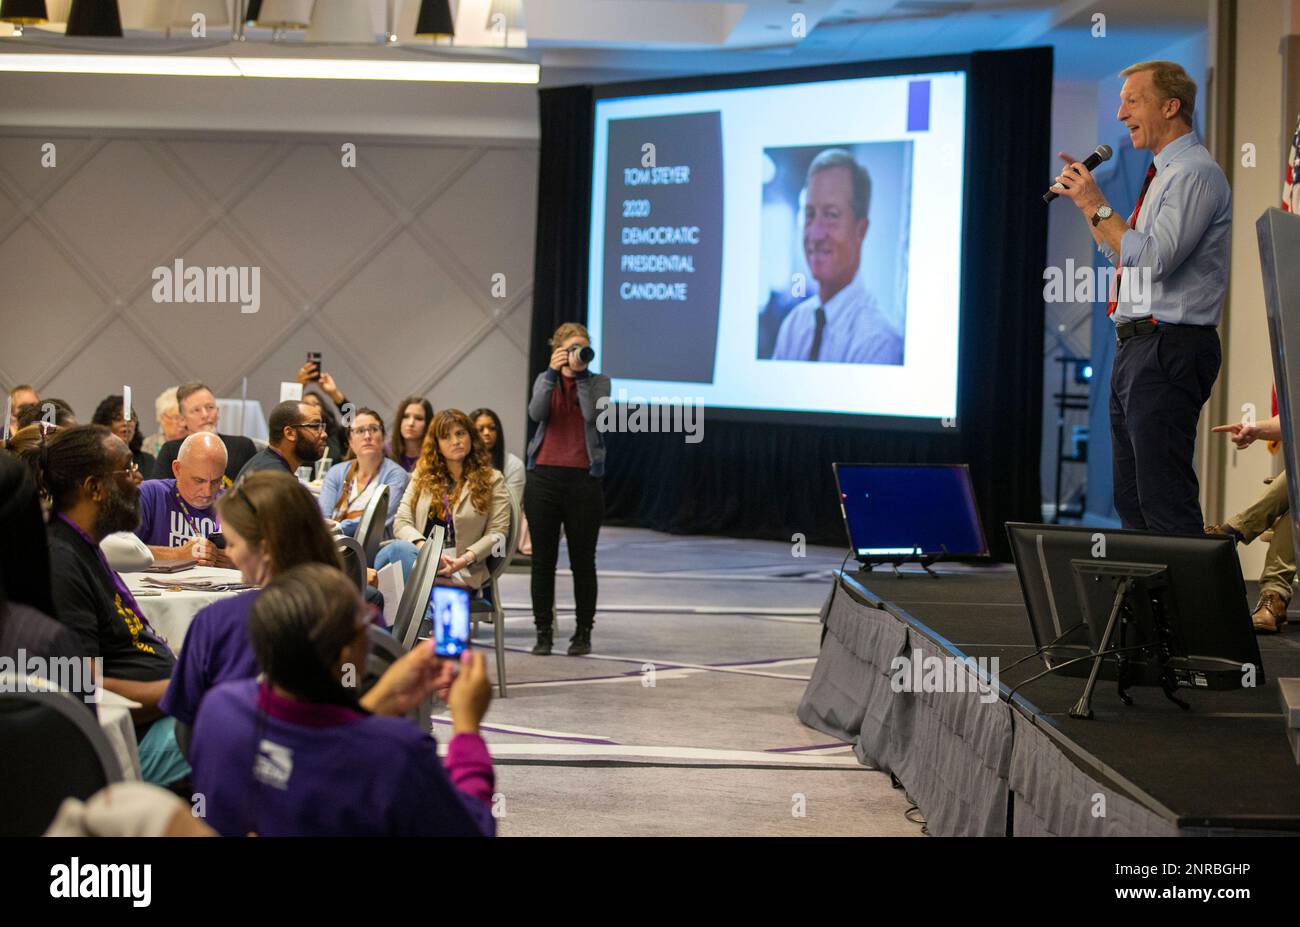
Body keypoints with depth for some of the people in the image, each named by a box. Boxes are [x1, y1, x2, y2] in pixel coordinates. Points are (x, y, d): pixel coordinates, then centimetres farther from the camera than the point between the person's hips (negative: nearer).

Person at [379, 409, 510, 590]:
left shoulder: (492, 480, 11)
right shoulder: (422, 475, 20)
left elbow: (497, 533, 4)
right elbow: (401, 522, 10)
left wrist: (466, 559, -13)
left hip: (461, 572, -3)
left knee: (399, 550, -34)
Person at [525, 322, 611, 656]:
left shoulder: (599, 382, 6)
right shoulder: (545, 380, 10)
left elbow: (594, 415, -13)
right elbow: (536, 412, -10)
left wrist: (581, 376, -13)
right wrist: (553, 373, -19)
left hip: (583, 478, -1)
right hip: (544, 477, 1)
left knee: (583, 560, 4)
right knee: (542, 559, 3)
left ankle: (583, 632, 13)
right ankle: (543, 632, 9)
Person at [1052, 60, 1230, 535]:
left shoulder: (1195, 174, -12)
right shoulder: (1164, 174, 20)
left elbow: (1152, 259, -23)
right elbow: (1123, 255, 26)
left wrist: (1096, 205, -15)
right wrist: (1085, 197, 17)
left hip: (1167, 351, -11)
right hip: (1136, 348, 11)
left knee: (1166, 502, -13)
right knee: (1131, 499, 12)